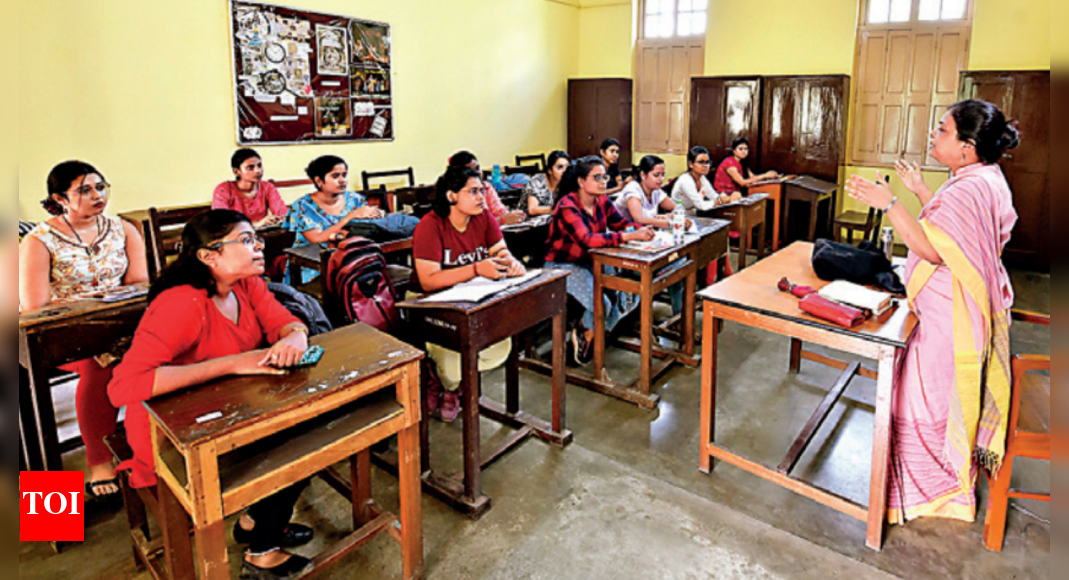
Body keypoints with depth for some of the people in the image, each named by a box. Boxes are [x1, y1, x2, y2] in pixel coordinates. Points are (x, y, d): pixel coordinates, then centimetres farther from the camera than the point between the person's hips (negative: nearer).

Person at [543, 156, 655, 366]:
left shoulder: (602, 201, 1)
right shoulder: (567, 207, -22)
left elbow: (623, 224, -2)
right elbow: (587, 240, -37)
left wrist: (641, 231, -26)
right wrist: (628, 237, -44)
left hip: (590, 263, 7)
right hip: (563, 267, -7)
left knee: (629, 295, -10)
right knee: (600, 306, -26)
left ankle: (588, 332, 13)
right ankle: (581, 333, 11)